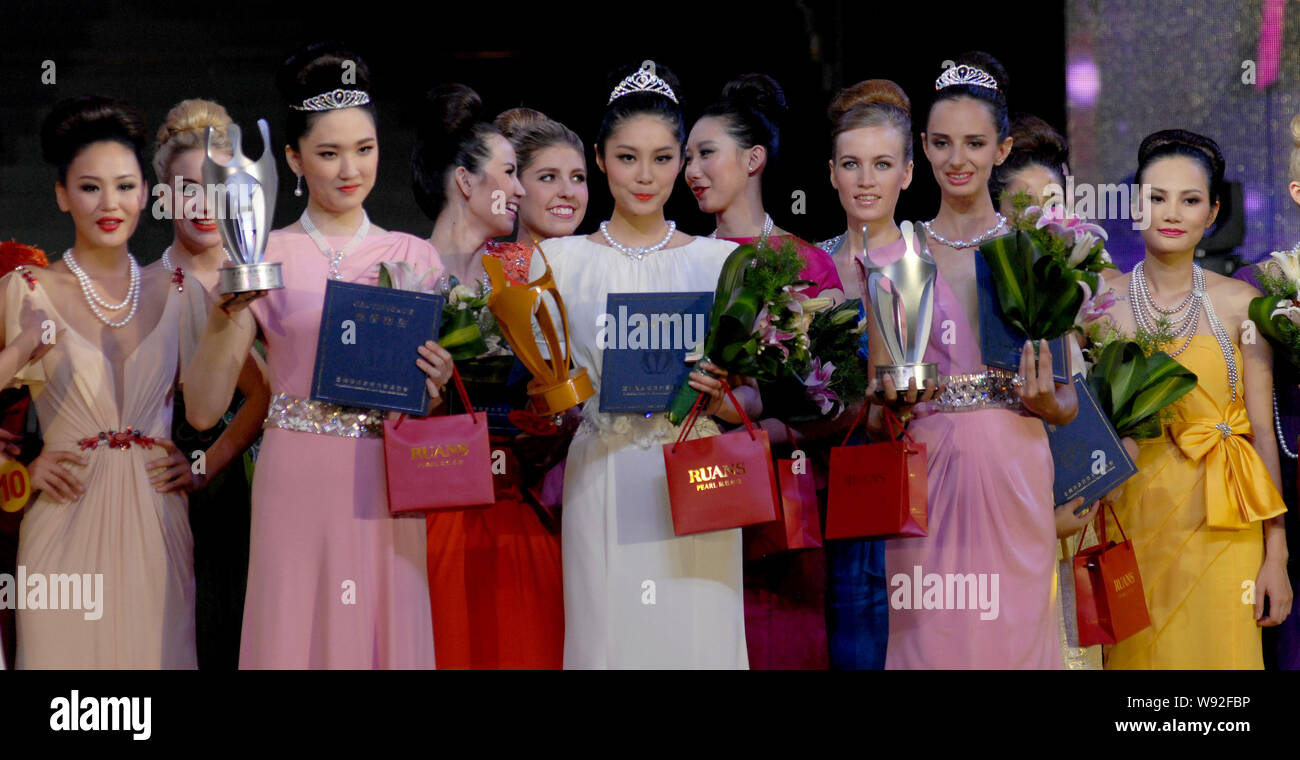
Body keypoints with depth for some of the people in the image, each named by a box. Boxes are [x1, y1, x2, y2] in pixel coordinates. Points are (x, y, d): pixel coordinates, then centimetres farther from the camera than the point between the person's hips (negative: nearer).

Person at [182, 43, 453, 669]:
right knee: (297, 635, 1)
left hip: (385, 494, 2)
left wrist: (440, 381, -7)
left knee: (386, 637, 4)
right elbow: (203, 410, -2)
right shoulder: (264, 260, 2)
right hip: (296, 488, -2)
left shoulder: (414, 257, 9)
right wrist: (226, 316, -16)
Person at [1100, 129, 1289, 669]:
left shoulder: (1239, 302, 0)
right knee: (1135, 655, 3)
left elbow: (1262, 430, 0)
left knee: (1219, 652, 0)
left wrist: (1276, 557, -3)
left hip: (1218, 528, 0)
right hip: (1130, 519, 1)